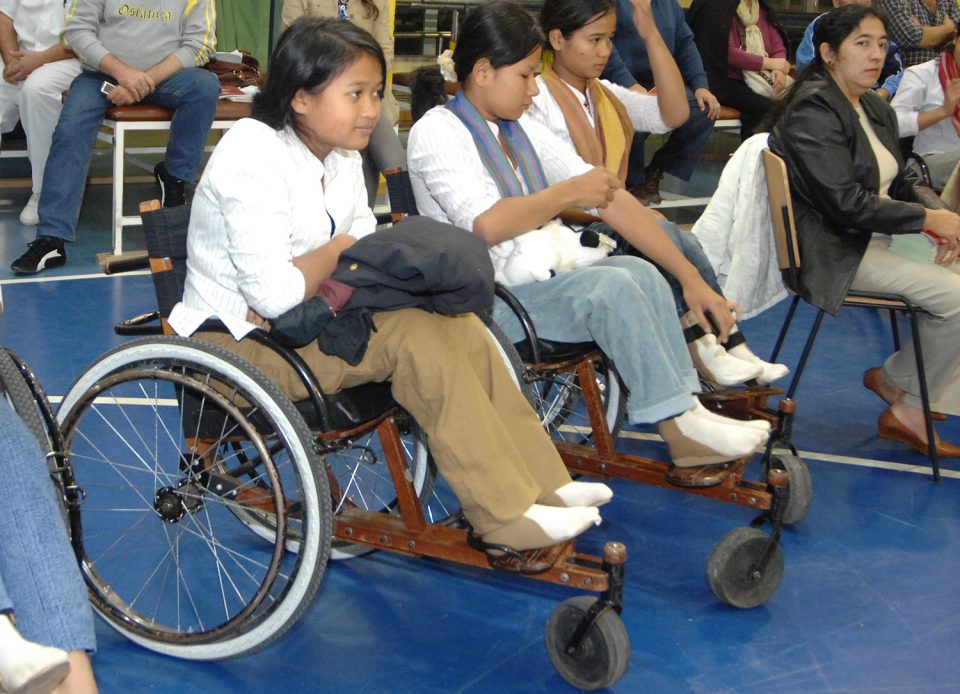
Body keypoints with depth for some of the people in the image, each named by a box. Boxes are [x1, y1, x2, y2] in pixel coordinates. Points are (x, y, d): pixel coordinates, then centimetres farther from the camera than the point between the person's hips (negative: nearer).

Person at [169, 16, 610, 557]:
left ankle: (543, 483, -5)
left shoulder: (342, 155, 7)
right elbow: (273, 293, -28)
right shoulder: (254, 158, -21)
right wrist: (337, 252, -11)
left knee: (457, 323, -9)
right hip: (237, 341, -8)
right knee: (414, 335, -24)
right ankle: (507, 515, -19)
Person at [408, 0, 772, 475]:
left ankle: (686, 409, -14)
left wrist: (690, 278, 3)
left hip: (536, 279, 7)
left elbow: (612, 200, 8)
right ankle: (677, 424, -13)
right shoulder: (437, 132, -8)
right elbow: (489, 225, -24)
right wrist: (569, 192, -10)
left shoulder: (524, 134, 14)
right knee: (610, 286, -23)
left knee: (640, 271, -13)